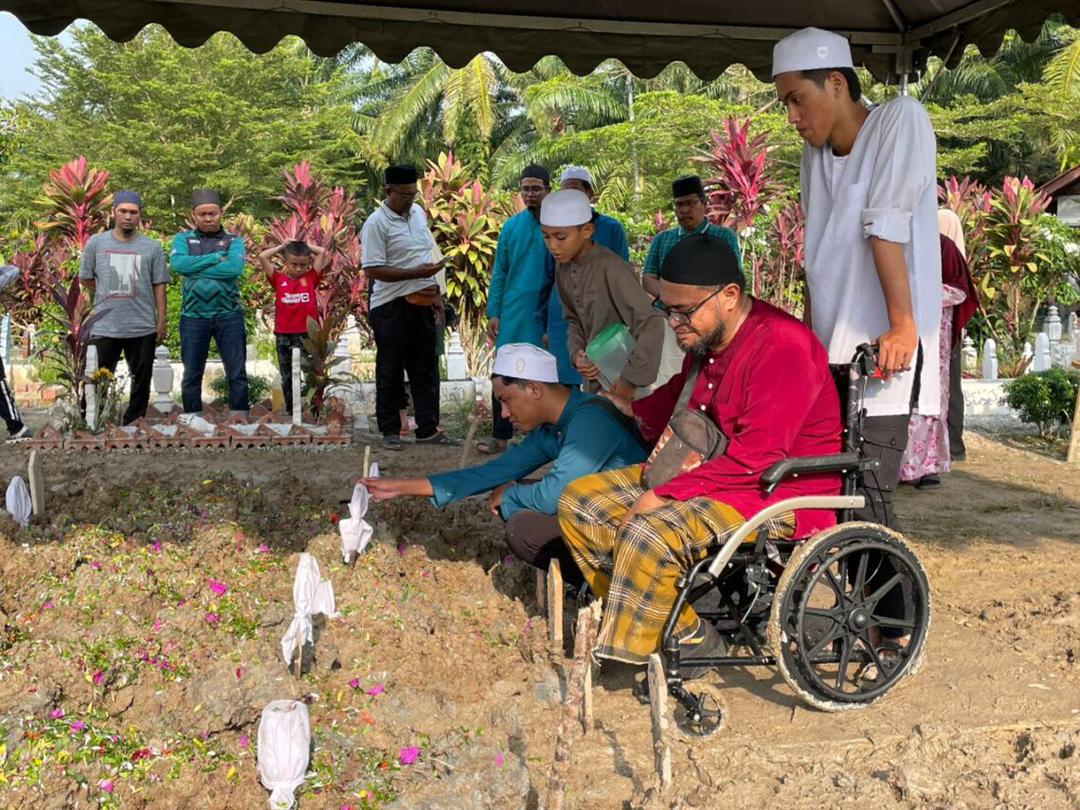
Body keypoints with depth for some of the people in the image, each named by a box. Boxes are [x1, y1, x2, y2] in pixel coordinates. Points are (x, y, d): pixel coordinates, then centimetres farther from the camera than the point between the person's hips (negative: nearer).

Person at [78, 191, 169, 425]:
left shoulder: (152, 247, 1)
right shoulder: (96, 243, 3)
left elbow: (159, 286, 2)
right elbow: (85, 278, 11)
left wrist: (162, 321, 0)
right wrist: (109, 300, 12)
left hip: (143, 328, 1)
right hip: (104, 327, 0)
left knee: (141, 382, 10)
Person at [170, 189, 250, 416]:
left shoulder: (234, 241, 6)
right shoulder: (183, 239, 8)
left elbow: (235, 268, -15)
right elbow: (178, 263, -13)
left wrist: (195, 269, -13)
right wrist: (215, 257, -12)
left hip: (229, 316, -1)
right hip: (193, 316, 1)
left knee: (237, 372, 2)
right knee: (192, 374, 8)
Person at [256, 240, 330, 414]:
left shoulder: (311, 278, 4)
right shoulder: (279, 279, 5)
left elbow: (323, 253, 2)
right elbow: (262, 257, 0)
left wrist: (303, 245, 11)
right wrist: (282, 246, 10)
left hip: (307, 333, -2)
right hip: (283, 334, 2)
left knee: (311, 370, -5)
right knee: (287, 377, 9)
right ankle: (290, 411, 18)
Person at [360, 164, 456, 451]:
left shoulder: (418, 212, 9)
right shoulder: (377, 223, -13)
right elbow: (373, 270, -19)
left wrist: (435, 292, 14)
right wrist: (417, 273, -22)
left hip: (422, 304, 7)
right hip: (391, 308, -7)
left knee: (426, 369, 9)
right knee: (390, 373, 4)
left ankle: (428, 429, 16)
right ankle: (390, 430, 15)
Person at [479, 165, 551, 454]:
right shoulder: (512, 226, 5)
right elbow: (499, 272, 8)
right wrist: (493, 312, 1)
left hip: (545, 314, -2)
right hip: (512, 314, 2)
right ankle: (500, 436, 10)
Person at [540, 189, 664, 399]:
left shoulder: (611, 268, -24)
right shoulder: (563, 267, 0)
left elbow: (651, 324, -30)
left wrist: (631, 380, -27)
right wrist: (577, 353, -6)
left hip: (620, 376, -7)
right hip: (594, 374, 7)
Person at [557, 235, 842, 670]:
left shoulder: (781, 348, -21)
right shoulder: (705, 341, 9)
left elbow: (757, 457, -26)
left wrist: (667, 495, -26)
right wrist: (632, 402, 3)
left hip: (775, 495, -10)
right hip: (704, 476, 10)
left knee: (649, 534, -32)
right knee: (578, 502, 2)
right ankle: (681, 628, 1)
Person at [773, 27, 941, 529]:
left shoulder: (899, 120, -8)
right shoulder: (814, 153, 13)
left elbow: (885, 229, -18)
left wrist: (902, 325, -22)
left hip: (882, 353, -7)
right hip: (831, 353, 7)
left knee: (864, 502, -13)